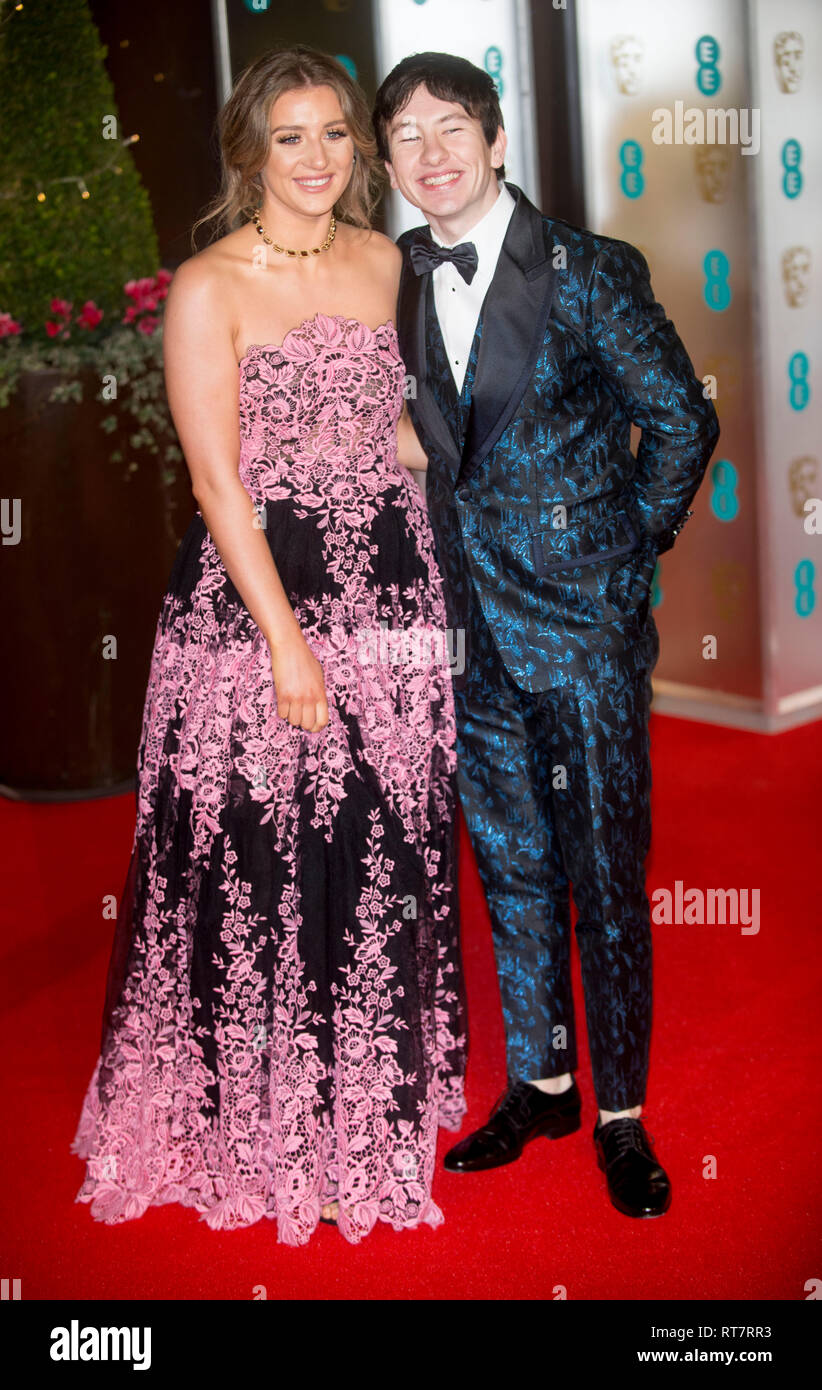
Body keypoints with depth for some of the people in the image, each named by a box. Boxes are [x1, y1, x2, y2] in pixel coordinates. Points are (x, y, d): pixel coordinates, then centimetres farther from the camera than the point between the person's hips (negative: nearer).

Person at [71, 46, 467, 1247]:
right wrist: (289, 644, -16)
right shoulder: (207, 288, -7)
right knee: (257, 865, 3)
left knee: (384, 854, 10)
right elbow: (218, 482, -12)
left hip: (388, 594, 5)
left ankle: (369, 1101, 29)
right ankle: (265, 1125, 22)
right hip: (254, 597, -5)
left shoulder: (379, 260, 10)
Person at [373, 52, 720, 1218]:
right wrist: (444, 574, 8)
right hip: (474, 634, 5)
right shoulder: (400, 285, 6)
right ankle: (539, 1083, 31)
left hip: (583, 628, -5)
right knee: (510, 869, 14)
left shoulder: (588, 272, -9)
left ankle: (622, 1114, 18)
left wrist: (628, 562, -2)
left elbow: (681, 419, -3)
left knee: (606, 879, 2)